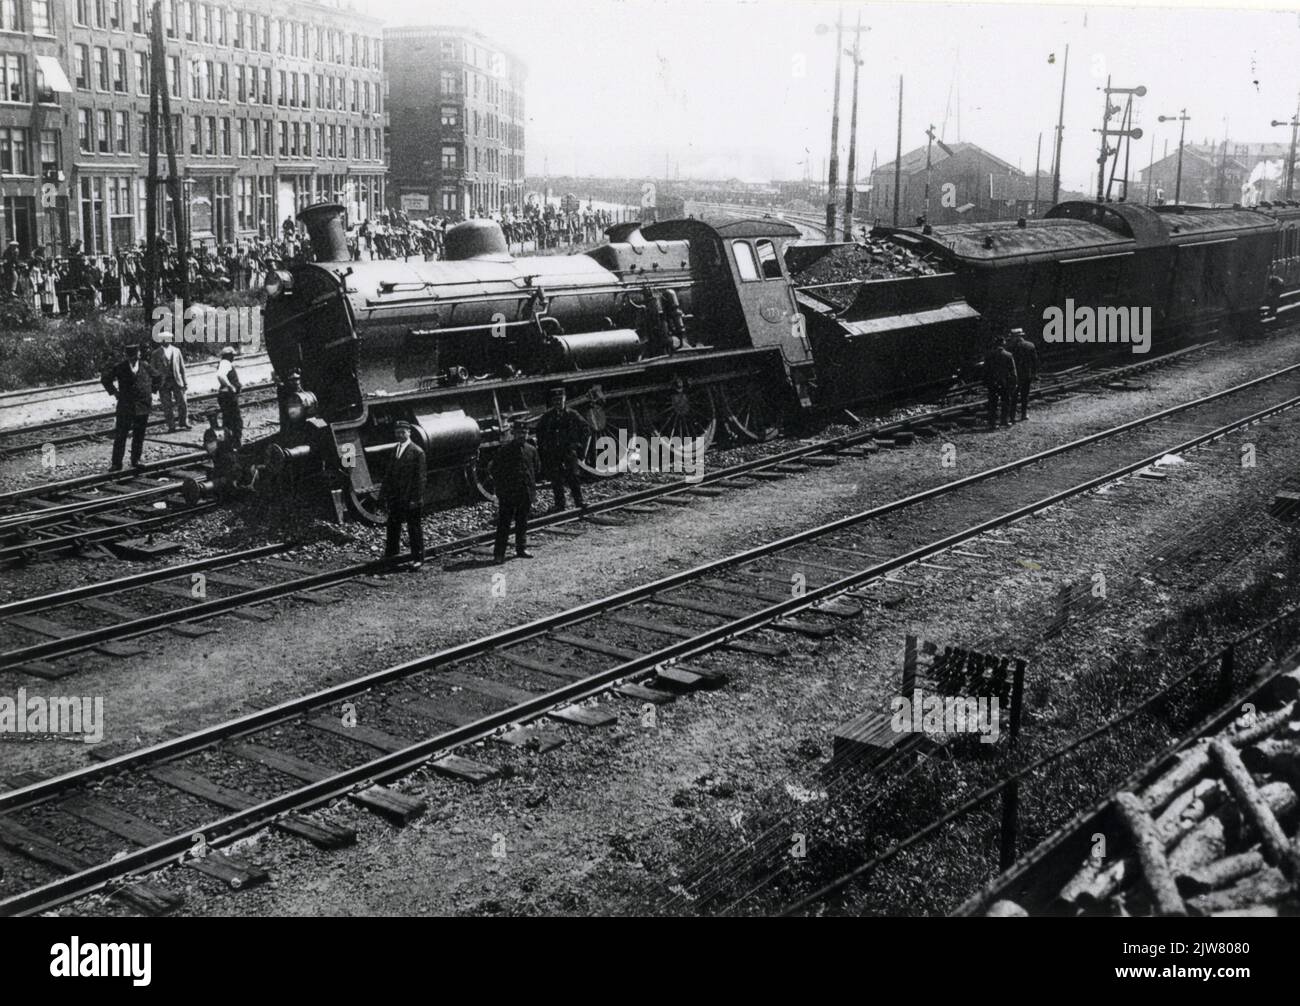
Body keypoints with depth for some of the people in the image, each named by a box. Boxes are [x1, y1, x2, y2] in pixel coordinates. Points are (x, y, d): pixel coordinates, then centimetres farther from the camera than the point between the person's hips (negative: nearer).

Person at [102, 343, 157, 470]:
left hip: (143, 406, 2)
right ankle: (117, 464, -1)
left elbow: (156, 377, 20)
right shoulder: (120, 368, -3)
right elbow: (105, 378, 9)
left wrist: (151, 392, 11)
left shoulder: (145, 367, 3)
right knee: (120, 436, -4)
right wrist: (114, 392, 2)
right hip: (125, 408, -2)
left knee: (139, 436, 8)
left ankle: (135, 460, 19)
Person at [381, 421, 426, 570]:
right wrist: (384, 493, 11)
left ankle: (418, 558, 8)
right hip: (395, 497, 7)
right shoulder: (395, 450, 12)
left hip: (410, 498, -7)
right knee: (393, 524, 15)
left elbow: (420, 477, -13)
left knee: (414, 528, 0)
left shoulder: (417, 452, -10)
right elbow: (390, 474, 16)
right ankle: (391, 553, 29)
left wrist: (416, 499, -18)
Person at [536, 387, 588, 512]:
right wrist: (541, 446, 10)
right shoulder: (547, 416, 5)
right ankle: (559, 504, 10)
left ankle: (579, 502, -6)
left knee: (572, 476, -11)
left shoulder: (572, 415, 2)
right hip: (552, 452, 2)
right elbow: (539, 431, 17)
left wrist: (581, 443, 6)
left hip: (569, 449, -2)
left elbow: (584, 427, 13)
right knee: (555, 478, 3)